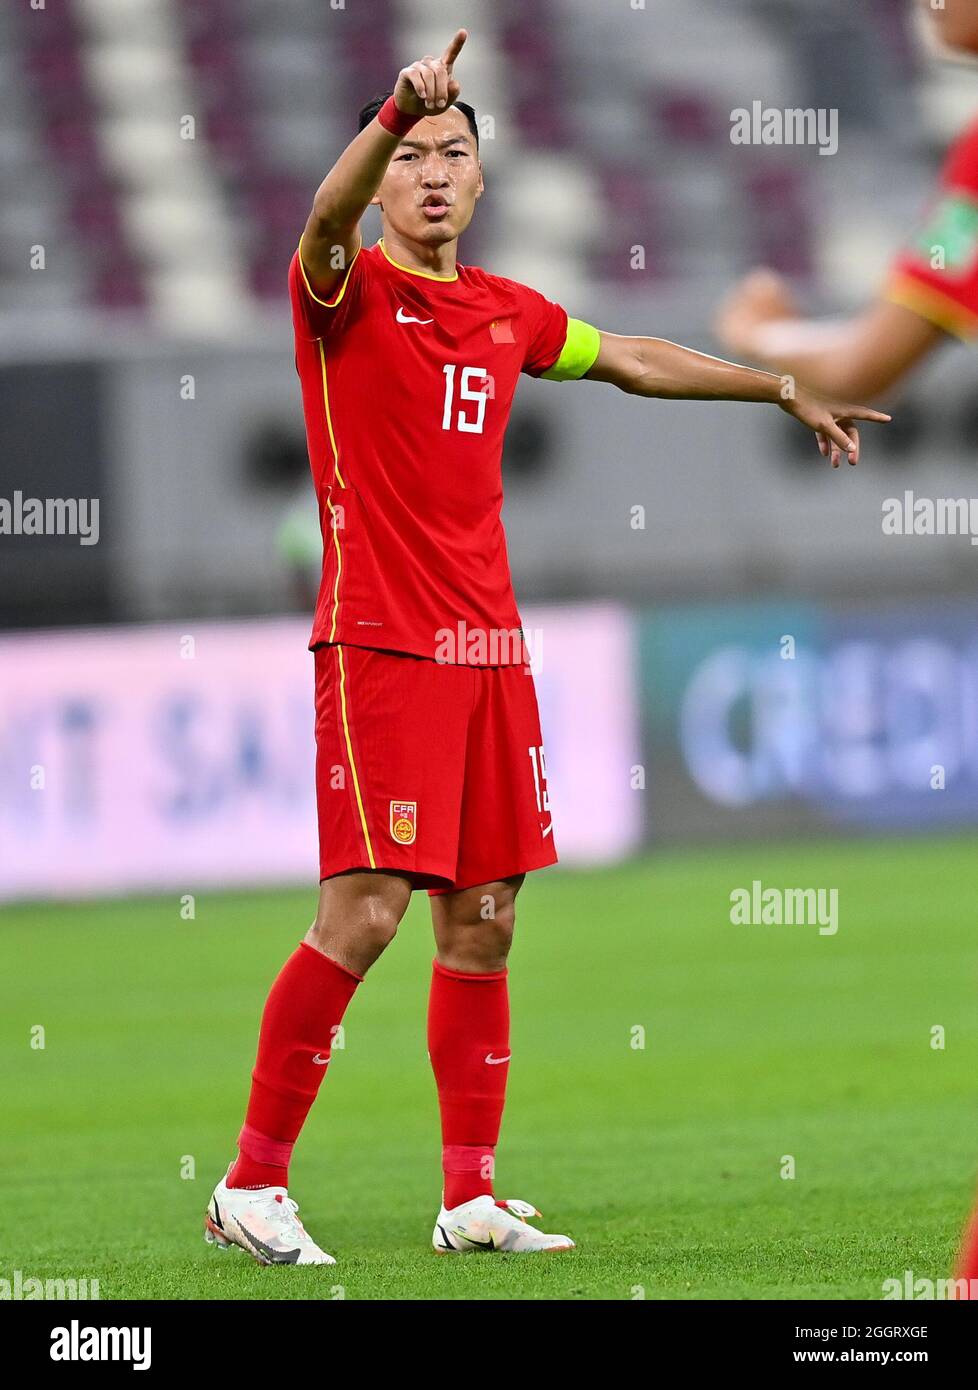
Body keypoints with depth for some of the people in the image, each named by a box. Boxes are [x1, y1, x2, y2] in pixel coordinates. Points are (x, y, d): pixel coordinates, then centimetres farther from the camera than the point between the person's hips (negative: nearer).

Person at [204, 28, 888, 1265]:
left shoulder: (506, 313, 15)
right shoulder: (346, 290, -4)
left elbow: (635, 361, 30)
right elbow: (328, 217, -27)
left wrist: (788, 392, 35)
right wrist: (396, 111, -45)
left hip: (489, 649, 6)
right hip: (381, 645, -6)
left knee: (483, 923, 7)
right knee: (363, 916, -13)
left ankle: (470, 1198, 14)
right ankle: (251, 1186, -6)